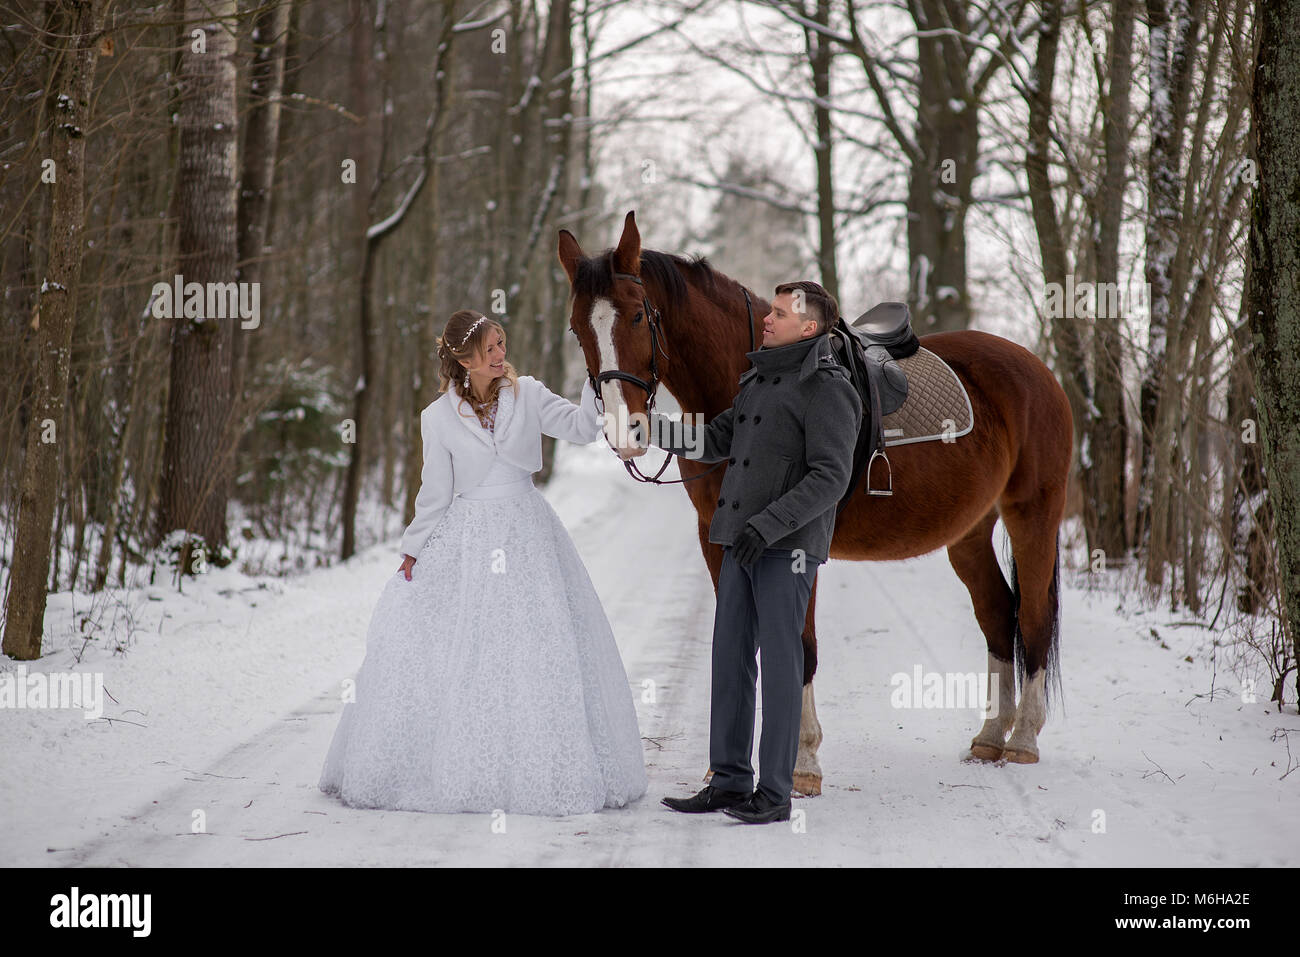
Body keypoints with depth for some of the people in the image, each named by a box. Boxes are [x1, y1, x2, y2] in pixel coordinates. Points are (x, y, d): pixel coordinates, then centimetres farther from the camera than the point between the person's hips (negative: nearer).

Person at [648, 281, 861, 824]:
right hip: (743, 542, 8)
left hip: (789, 545, -8)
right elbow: (717, 441, 22)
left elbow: (830, 477, -18)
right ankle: (729, 783, 16)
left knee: (780, 662, -5)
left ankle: (775, 793, 0)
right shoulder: (759, 381, 16)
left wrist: (768, 524, -24)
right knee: (730, 659, 9)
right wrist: (651, 426, 11)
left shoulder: (827, 391, -10)